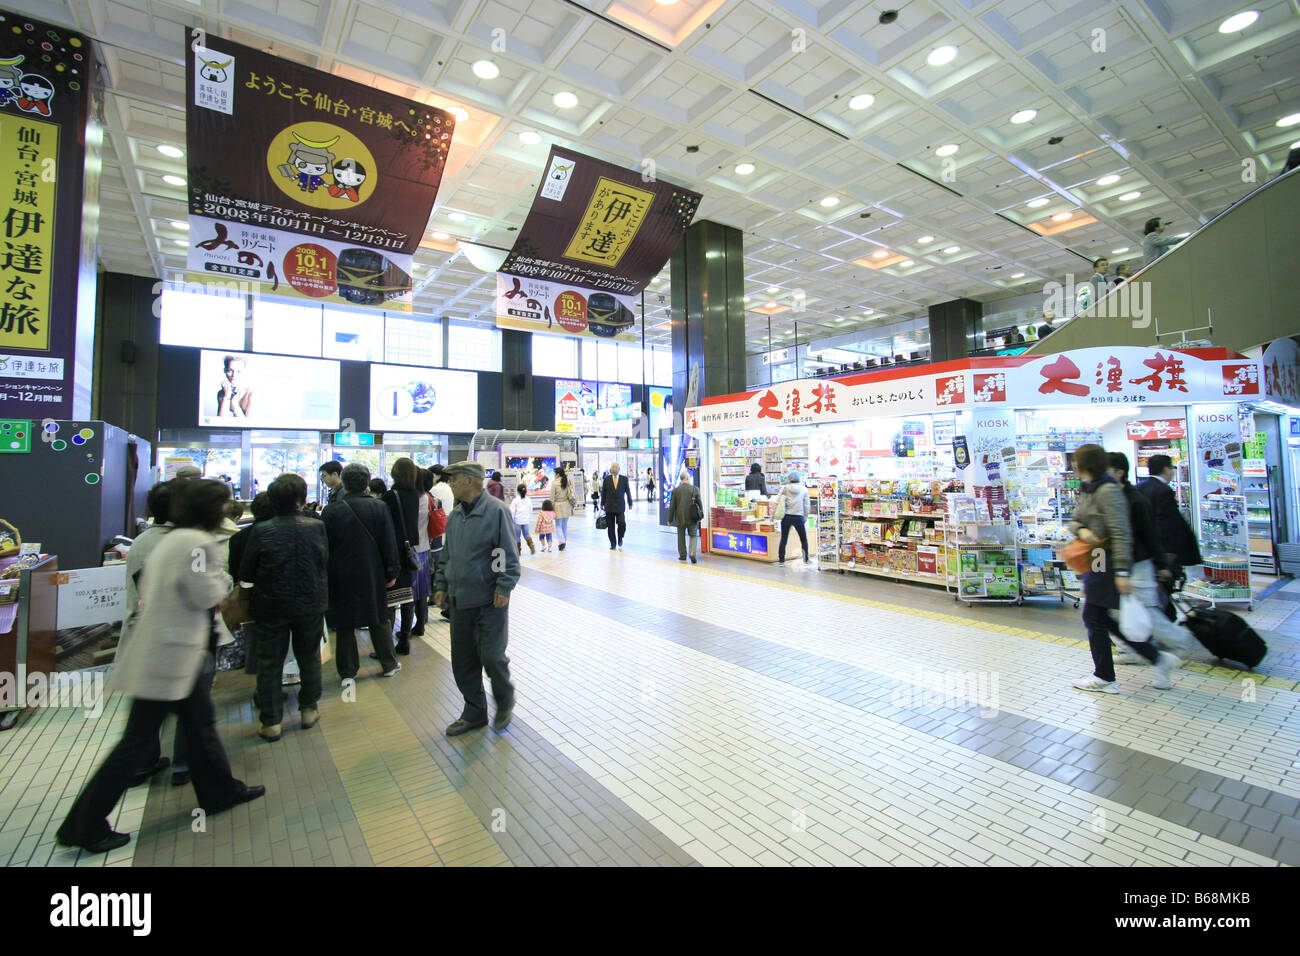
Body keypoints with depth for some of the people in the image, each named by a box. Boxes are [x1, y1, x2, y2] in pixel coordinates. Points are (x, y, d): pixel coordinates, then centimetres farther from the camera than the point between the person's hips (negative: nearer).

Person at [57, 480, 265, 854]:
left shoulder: (170, 539, 10)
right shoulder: (199, 543, -20)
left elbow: (147, 587, 16)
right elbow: (205, 595, -20)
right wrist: (223, 578, -4)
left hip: (165, 650, 10)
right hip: (169, 654, -10)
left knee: (201, 722, 19)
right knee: (139, 739, 3)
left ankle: (220, 790, 33)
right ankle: (86, 825, 17)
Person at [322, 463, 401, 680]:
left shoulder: (332, 511, -10)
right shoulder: (378, 507, -7)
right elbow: (389, 543, -4)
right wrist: (391, 572, 4)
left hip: (342, 576, -1)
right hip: (372, 574, 1)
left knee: (344, 624, 10)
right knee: (379, 620, 14)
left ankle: (347, 671, 18)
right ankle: (389, 664, 23)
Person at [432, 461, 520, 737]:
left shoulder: (496, 510, -12)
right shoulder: (455, 514, 10)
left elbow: (508, 554, -12)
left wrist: (504, 588, -16)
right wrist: (441, 585, 14)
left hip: (490, 601, -7)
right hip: (459, 600, 7)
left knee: (492, 657, -2)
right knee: (462, 662, 12)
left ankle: (505, 703, 25)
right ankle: (474, 712, 29)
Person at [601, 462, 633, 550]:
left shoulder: (624, 479, 3)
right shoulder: (607, 479, 3)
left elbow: (628, 491, 7)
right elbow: (603, 492, 8)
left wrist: (630, 503, 9)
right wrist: (602, 503, 8)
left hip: (620, 506, -1)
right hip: (609, 506, 1)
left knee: (622, 524, -13)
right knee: (610, 526, 3)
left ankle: (620, 538, 15)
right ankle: (612, 544, 15)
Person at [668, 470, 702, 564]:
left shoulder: (676, 490, -5)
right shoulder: (695, 489, -6)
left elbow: (672, 506, -1)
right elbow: (700, 504, -2)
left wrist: (670, 519, 6)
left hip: (680, 518, 0)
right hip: (692, 518, 0)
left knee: (681, 536, 15)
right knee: (693, 536, 10)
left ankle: (682, 555, 20)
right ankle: (692, 553, -10)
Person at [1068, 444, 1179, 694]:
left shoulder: (1108, 491, -17)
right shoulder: (1086, 490, 11)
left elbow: (1121, 533, -22)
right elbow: (1074, 520, 15)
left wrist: (1122, 572, -24)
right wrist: (1081, 530, -10)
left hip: (1108, 563, -9)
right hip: (1096, 563, 9)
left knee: (1094, 617, 0)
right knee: (1105, 618, 15)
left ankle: (1104, 678, 14)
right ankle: (1158, 658, 25)